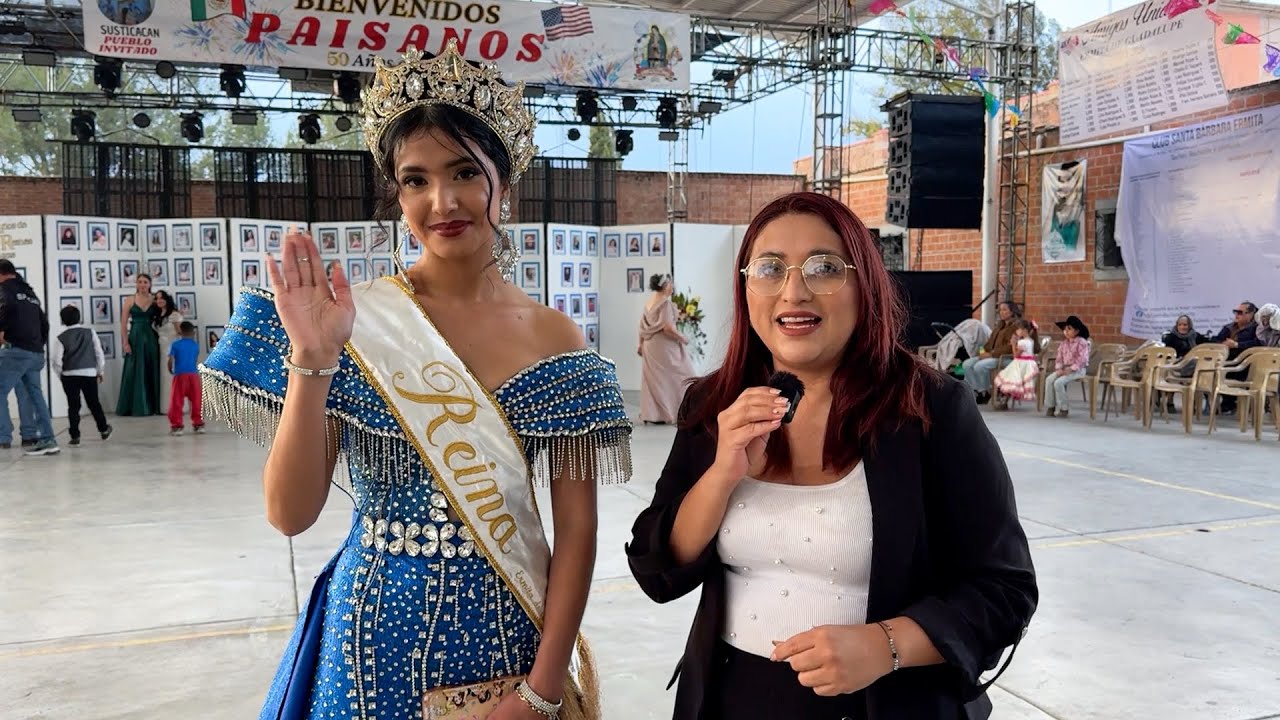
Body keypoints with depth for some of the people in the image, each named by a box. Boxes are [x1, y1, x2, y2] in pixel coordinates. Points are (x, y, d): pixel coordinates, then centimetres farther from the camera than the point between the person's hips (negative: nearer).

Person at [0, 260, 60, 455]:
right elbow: (44, 322, 25)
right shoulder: (30, 292, 24)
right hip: (37, 353, 8)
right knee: (34, 395, 11)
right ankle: (47, 439, 6)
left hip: (16, 350, -8)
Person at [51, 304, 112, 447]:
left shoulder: (60, 338, -1)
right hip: (90, 373, 2)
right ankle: (104, 430, 24)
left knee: (73, 406, 3)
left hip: (69, 375, -2)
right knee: (94, 403, 15)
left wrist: (61, 375, 10)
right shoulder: (90, 332, 4)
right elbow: (99, 353, 4)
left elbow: (56, 361, -5)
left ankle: (75, 436, 1)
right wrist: (100, 371, 14)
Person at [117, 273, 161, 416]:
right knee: (135, 373, -1)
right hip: (135, 338, -2)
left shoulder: (154, 301, 5)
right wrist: (125, 342, -9)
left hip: (151, 339, 2)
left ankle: (152, 406, 9)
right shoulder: (129, 301, 1)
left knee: (152, 372, 3)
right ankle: (135, 407, 4)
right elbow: (123, 324, -2)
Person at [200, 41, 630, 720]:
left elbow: (576, 528, -4)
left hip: (511, 642, 1)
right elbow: (290, 513, -12)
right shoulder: (354, 322, -9)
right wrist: (312, 358, -24)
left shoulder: (554, 338, -5)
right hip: (381, 638, -1)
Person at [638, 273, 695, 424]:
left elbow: (642, 325, 14)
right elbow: (668, 328, -21)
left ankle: (651, 414, 10)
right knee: (677, 376, 2)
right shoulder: (665, 302, -15)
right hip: (664, 345, -8)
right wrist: (683, 339, -10)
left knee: (653, 379, 10)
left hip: (650, 345, 8)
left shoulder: (650, 302, 11)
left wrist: (641, 344, 19)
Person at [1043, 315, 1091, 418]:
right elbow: (1059, 358, 9)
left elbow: (1081, 360, -16)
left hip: (1078, 369, -7)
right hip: (1064, 368, 7)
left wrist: (1070, 369, -22)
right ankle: (1050, 406, -11)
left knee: (1058, 382, -26)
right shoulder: (1064, 343, 11)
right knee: (1049, 380, -17)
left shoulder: (1082, 342, -9)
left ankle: (1064, 408, -13)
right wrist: (1059, 369, -9)